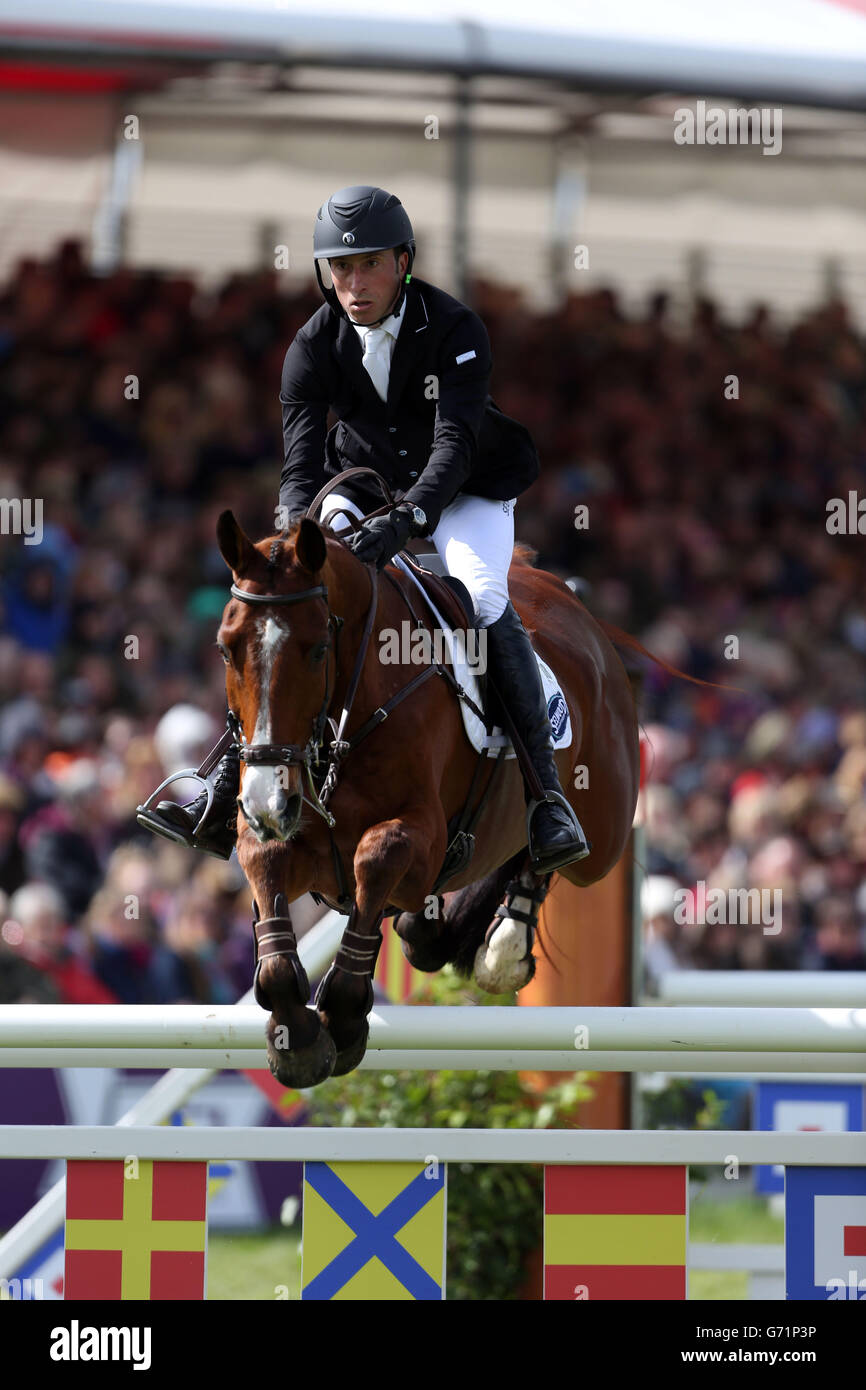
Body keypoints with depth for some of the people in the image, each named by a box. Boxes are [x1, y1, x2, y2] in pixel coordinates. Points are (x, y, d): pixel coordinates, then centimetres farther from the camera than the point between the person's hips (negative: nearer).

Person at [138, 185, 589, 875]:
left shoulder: (455, 330, -24)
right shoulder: (316, 345, -15)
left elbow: (454, 445, -35)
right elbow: (300, 465, -21)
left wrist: (407, 520, -54)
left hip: (463, 493, -4)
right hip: (363, 488, 4)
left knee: (483, 598, -30)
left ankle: (545, 791, -24)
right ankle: (226, 793, -11)